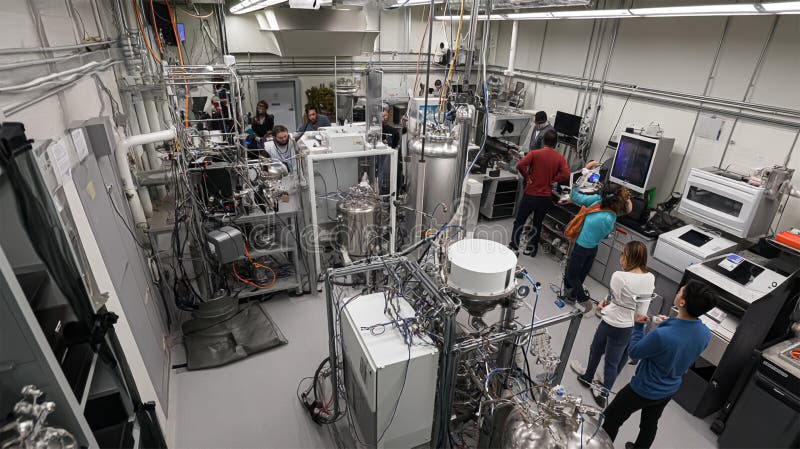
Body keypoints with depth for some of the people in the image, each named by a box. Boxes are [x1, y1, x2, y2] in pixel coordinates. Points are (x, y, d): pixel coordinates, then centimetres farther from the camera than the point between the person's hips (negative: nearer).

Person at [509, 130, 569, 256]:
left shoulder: (534, 153, -9)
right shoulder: (560, 158, -2)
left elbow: (520, 165, -22)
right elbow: (565, 175, -14)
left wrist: (526, 177, -7)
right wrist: (552, 180, 0)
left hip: (530, 194, -2)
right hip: (546, 197, 3)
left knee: (519, 221, 12)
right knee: (537, 223, 18)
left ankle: (513, 246, 15)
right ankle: (531, 248, 25)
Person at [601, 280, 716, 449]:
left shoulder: (661, 335, -40)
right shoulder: (705, 333, -17)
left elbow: (634, 352, -19)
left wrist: (638, 326, -8)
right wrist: (669, 324, 4)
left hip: (644, 390, -6)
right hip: (670, 390, 6)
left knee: (611, 419, 16)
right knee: (650, 424, 30)